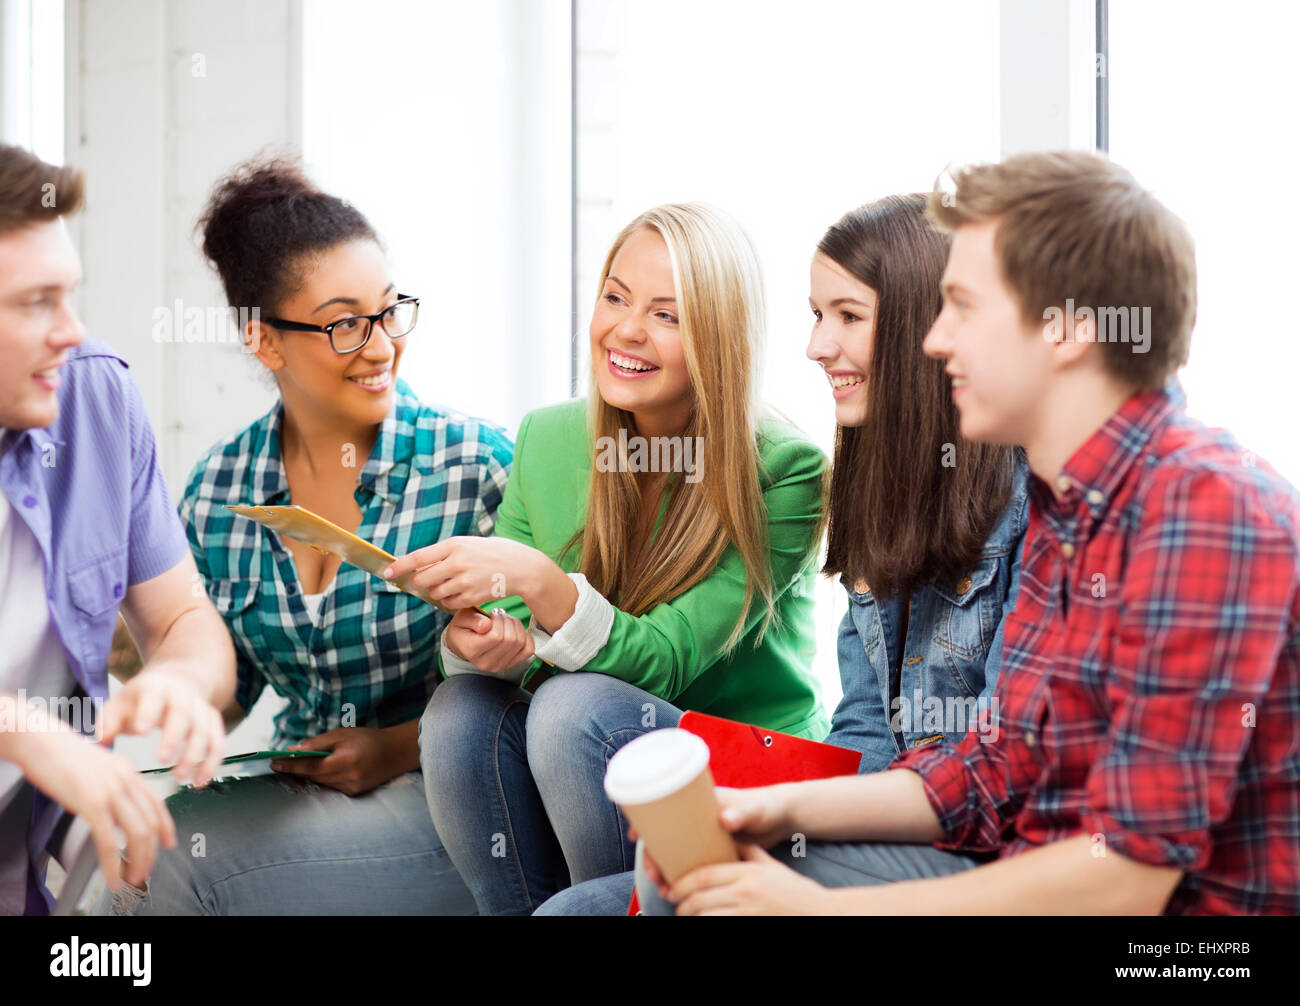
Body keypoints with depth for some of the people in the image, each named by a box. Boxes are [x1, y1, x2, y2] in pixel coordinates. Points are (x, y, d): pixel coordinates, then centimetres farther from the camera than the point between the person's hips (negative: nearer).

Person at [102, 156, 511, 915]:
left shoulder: (479, 465, -9)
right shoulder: (218, 491, 3)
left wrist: (400, 747, -15)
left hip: (441, 792, -4)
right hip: (297, 787, 4)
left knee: (180, 861, -25)